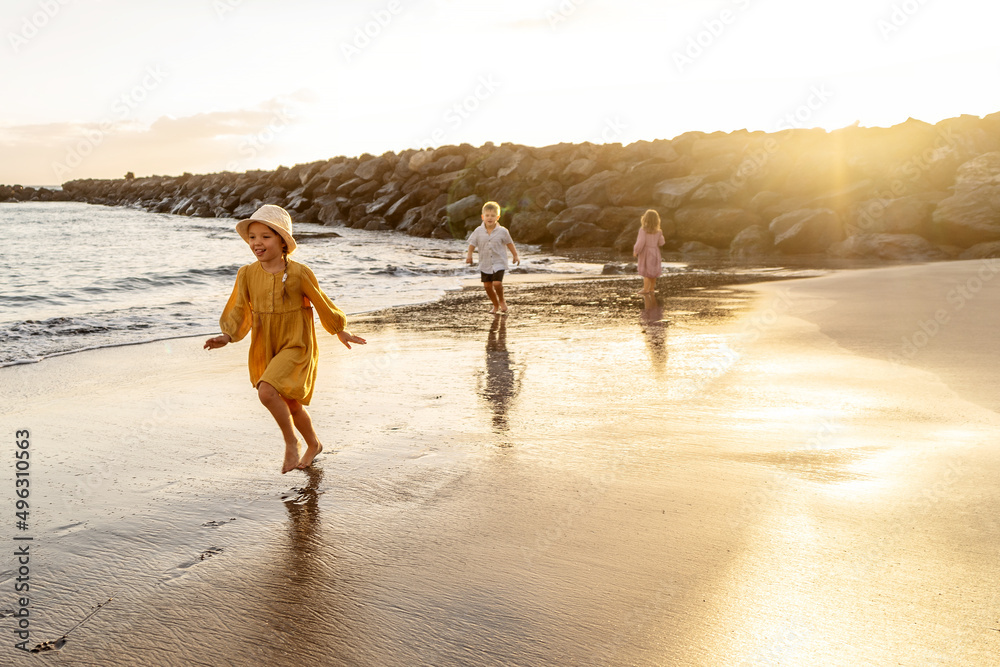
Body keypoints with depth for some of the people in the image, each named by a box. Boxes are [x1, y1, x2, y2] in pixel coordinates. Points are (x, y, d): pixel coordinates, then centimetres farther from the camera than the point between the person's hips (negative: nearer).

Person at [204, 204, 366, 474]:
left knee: (266, 391, -27)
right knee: (291, 404, 18)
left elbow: (321, 302, -2)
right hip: (266, 350, 5)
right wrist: (227, 337, -19)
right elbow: (239, 310, -1)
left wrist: (340, 332, 9)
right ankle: (313, 444, 43)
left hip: (296, 346, -5)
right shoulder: (247, 274, -4)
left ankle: (291, 442, -4)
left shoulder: (298, 273, -14)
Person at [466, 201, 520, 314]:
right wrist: (469, 255, -8)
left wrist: (515, 256, 11)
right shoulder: (478, 231, -5)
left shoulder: (502, 231, -7)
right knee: (487, 285, 5)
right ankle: (495, 305, 26)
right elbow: (472, 243, 4)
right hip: (485, 264, 3)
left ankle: (501, 301, 12)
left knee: (497, 283, -18)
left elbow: (509, 243, 6)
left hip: (499, 263, -3)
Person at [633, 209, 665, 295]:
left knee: (646, 271, -1)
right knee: (653, 271, 13)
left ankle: (646, 289, -1)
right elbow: (661, 243, 4)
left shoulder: (643, 230, -18)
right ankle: (651, 288, 21)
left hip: (646, 253, -6)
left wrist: (636, 251, -10)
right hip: (655, 252, 6)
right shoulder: (657, 231, -2)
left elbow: (641, 242, -22)